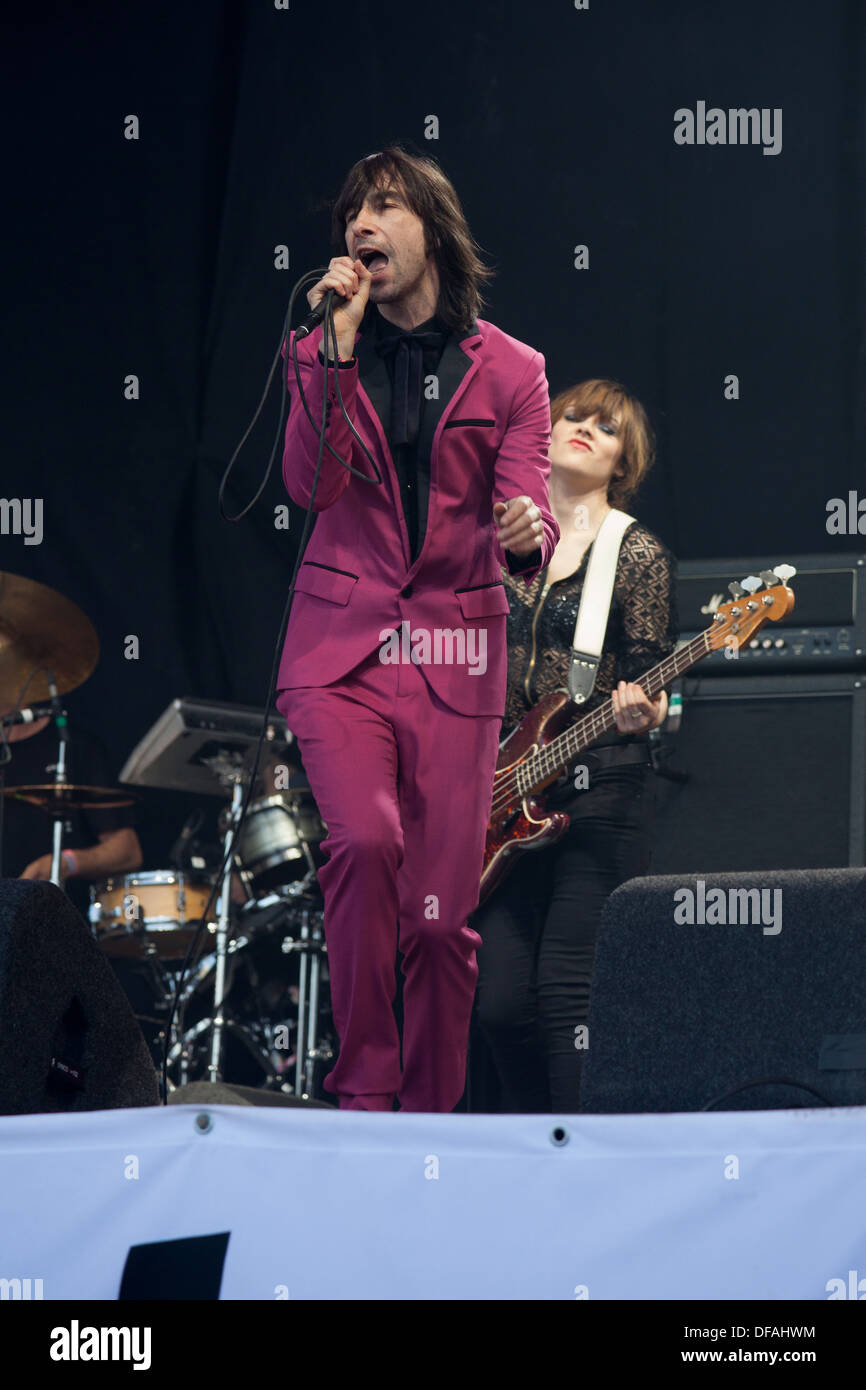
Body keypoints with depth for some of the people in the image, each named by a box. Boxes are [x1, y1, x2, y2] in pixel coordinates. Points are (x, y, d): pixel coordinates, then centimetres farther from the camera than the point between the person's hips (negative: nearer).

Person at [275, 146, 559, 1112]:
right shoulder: (323, 354, 9)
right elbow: (310, 484, -7)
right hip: (341, 648, 0)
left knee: (441, 917, -2)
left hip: (452, 659, 0)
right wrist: (340, 342, -12)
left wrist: (529, 534, -24)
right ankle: (363, 1090, -14)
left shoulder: (509, 371, 7)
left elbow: (528, 517, 0)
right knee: (366, 841, -26)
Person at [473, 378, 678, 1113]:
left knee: (569, 990, -13)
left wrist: (639, 714, -25)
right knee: (502, 1002, 1)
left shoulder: (638, 555, 0)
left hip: (599, 795, -5)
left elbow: (647, 683, -3)